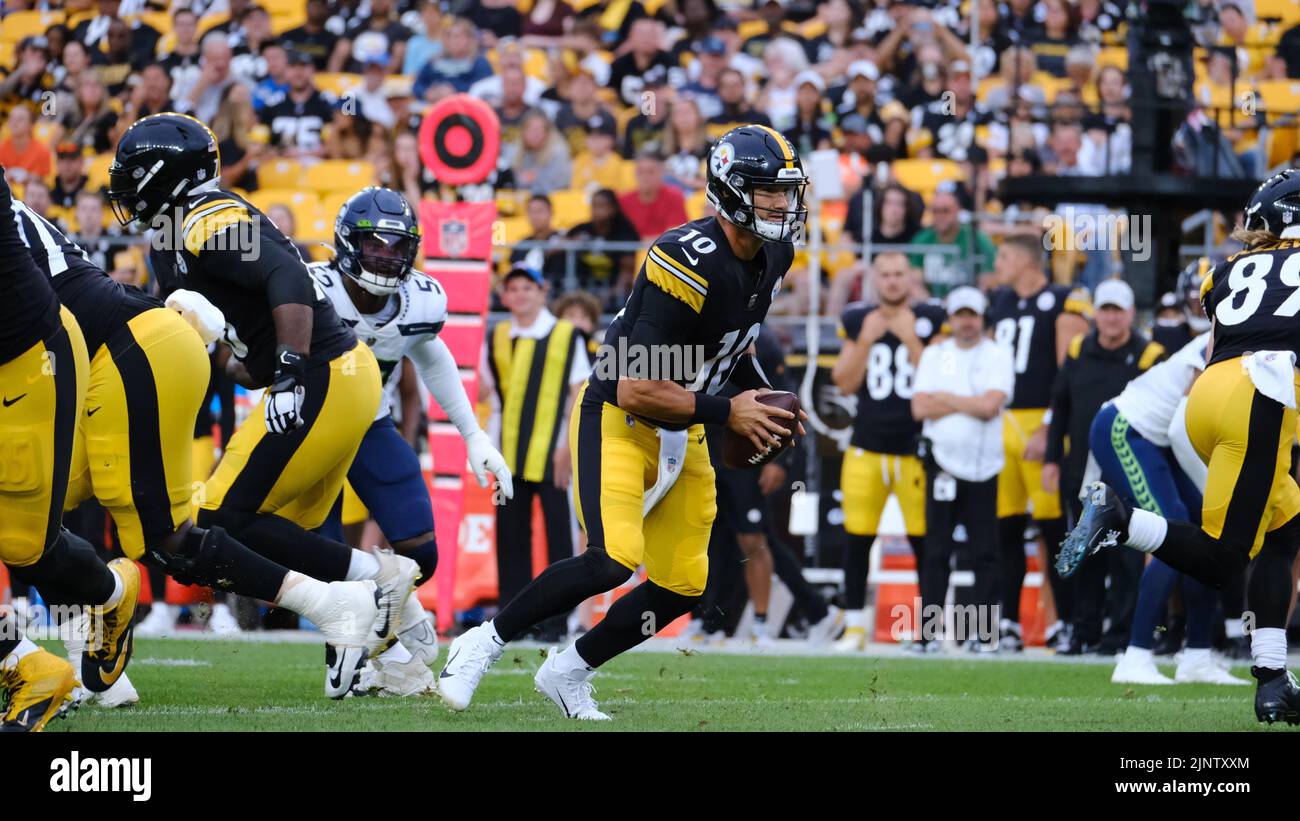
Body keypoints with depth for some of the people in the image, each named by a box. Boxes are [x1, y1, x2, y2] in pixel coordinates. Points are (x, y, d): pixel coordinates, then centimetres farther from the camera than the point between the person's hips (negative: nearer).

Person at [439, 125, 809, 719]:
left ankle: (568, 672, 23)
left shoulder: (771, 257, 0)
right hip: (619, 421, -8)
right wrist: (727, 413, -21)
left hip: (682, 432, 8)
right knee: (614, 559, -26)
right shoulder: (690, 263, -27)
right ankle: (486, 643, -9)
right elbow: (636, 391, -27)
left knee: (682, 587, 4)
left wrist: (761, 398, 7)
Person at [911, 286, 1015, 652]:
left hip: (983, 466, -1)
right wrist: (970, 404, -6)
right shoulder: (934, 355, 11)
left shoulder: (998, 357, 3)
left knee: (985, 550, -2)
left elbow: (990, 406, -12)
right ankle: (928, 630, 0)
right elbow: (920, 408, -1)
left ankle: (982, 629, 2)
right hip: (943, 463, 2)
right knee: (936, 549, -1)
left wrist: (945, 399, -4)